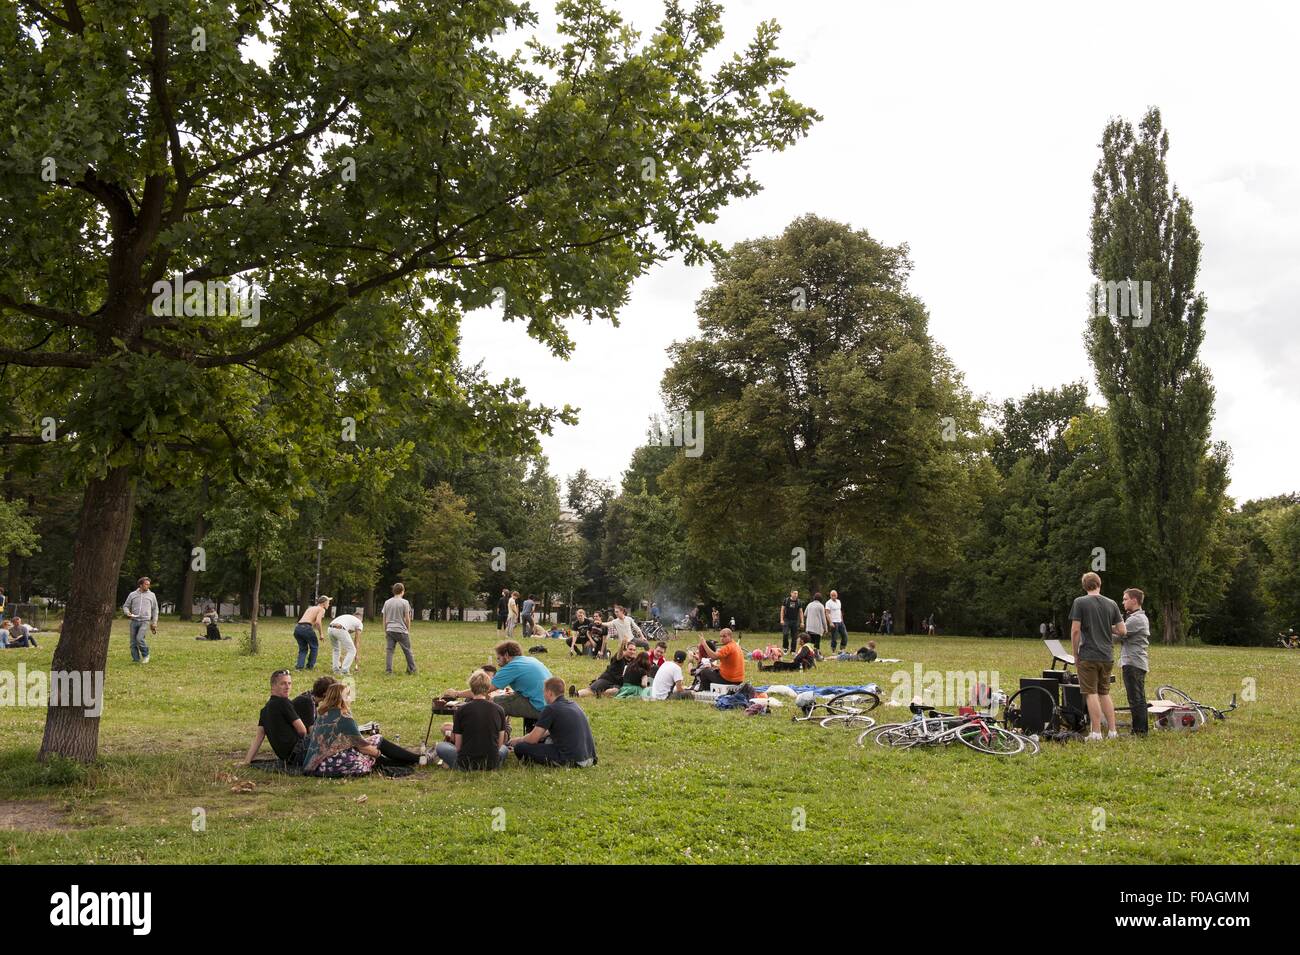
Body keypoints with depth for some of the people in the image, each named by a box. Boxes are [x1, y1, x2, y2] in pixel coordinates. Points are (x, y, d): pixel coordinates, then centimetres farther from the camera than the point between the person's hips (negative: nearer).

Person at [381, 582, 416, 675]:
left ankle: (388, 670, 0)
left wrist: (385, 632, 19)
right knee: (407, 651, 5)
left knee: (389, 650, 4)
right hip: (401, 630, -4)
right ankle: (411, 670, 11)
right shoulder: (404, 602, -5)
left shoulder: (387, 602, 9)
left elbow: (384, 619, 12)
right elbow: (407, 619, -4)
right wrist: (408, 630, 7)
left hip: (390, 630, 4)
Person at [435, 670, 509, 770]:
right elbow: (499, 744, 7)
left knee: (440, 747, 24)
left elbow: (458, 746, -2)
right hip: (491, 764, 2)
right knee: (504, 748, 35)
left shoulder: (462, 710, -8)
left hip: (466, 765, -1)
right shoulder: (499, 710, -1)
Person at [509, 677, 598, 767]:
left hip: (571, 760, -9)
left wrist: (518, 740, 14)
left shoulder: (551, 709, -9)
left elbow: (533, 739, -6)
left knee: (520, 748, -5)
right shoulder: (573, 705, 15)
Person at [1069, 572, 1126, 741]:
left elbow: (1075, 630, -10)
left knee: (1091, 694, -2)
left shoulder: (1080, 602, -6)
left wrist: (1075, 655, 0)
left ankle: (1096, 733, -3)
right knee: (1104, 693, 15)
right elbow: (1121, 631, 5)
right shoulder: (1111, 603, 6)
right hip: (1107, 657, 5)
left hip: (1088, 656, -5)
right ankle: (1112, 731, 14)